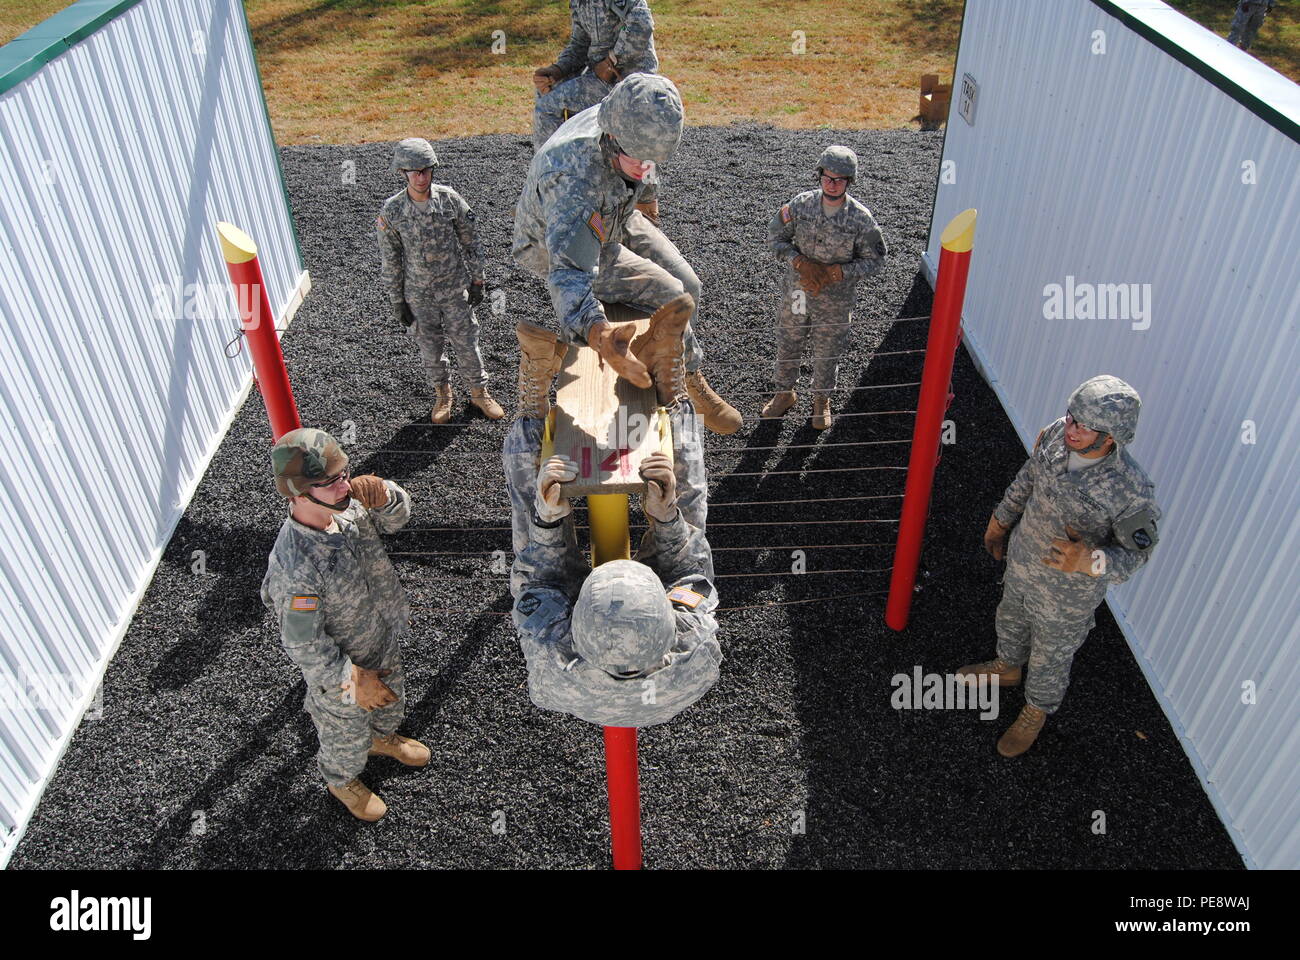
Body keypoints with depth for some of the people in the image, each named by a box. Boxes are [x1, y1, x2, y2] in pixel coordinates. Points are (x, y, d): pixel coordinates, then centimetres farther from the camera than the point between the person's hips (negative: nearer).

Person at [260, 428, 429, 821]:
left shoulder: (347, 508, -24)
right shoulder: (295, 568, -42)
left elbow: (397, 517, -5)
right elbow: (304, 645, -30)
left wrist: (383, 495, -28)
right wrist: (353, 681, -20)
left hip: (384, 642, 6)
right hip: (339, 669, -6)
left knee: (391, 699, 35)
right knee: (347, 733, 26)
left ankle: (383, 737, 69)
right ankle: (342, 780, 59)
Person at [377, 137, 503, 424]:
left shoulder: (450, 199, -12)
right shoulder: (391, 211, -14)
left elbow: (470, 242, 0)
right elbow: (390, 261, -5)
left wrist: (477, 281, 3)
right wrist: (397, 302, -3)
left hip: (454, 288, 0)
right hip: (418, 294, 0)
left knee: (466, 341, 9)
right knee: (430, 347, 14)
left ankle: (479, 392, 30)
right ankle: (443, 394, 36)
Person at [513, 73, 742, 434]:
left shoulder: (628, 123, -22)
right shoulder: (572, 177, -44)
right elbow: (569, 270, -52)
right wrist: (598, 333, -68)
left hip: (614, 218, 7)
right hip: (556, 245, -7)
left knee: (688, 285, 3)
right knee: (668, 294, -18)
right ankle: (691, 382, 5)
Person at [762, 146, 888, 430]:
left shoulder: (861, 219, -18)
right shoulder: (801, 204, -13)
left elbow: (876, 260, -9)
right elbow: (775, 236, -2)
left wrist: (834, 273, -22)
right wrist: (801, 262, -19)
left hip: (835, 301, -2)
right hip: (796, 291, 2)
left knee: (827, 353, 16)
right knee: (787, 346, 18)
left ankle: (822, 400, 41)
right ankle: (785, 394, 43)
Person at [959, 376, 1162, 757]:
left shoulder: (1131, 492, -37)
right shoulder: (1057, 435, -22)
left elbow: (1137, 551, -21)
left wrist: (1092, 561, -42)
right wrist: (1001, 518, 12)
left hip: (1067, 592, -5)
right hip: (1022, 562, 5)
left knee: (1050, 657, 23)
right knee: (1011, 621, 33)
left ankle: (1035, 712, 54)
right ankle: (1007, 668, 66)